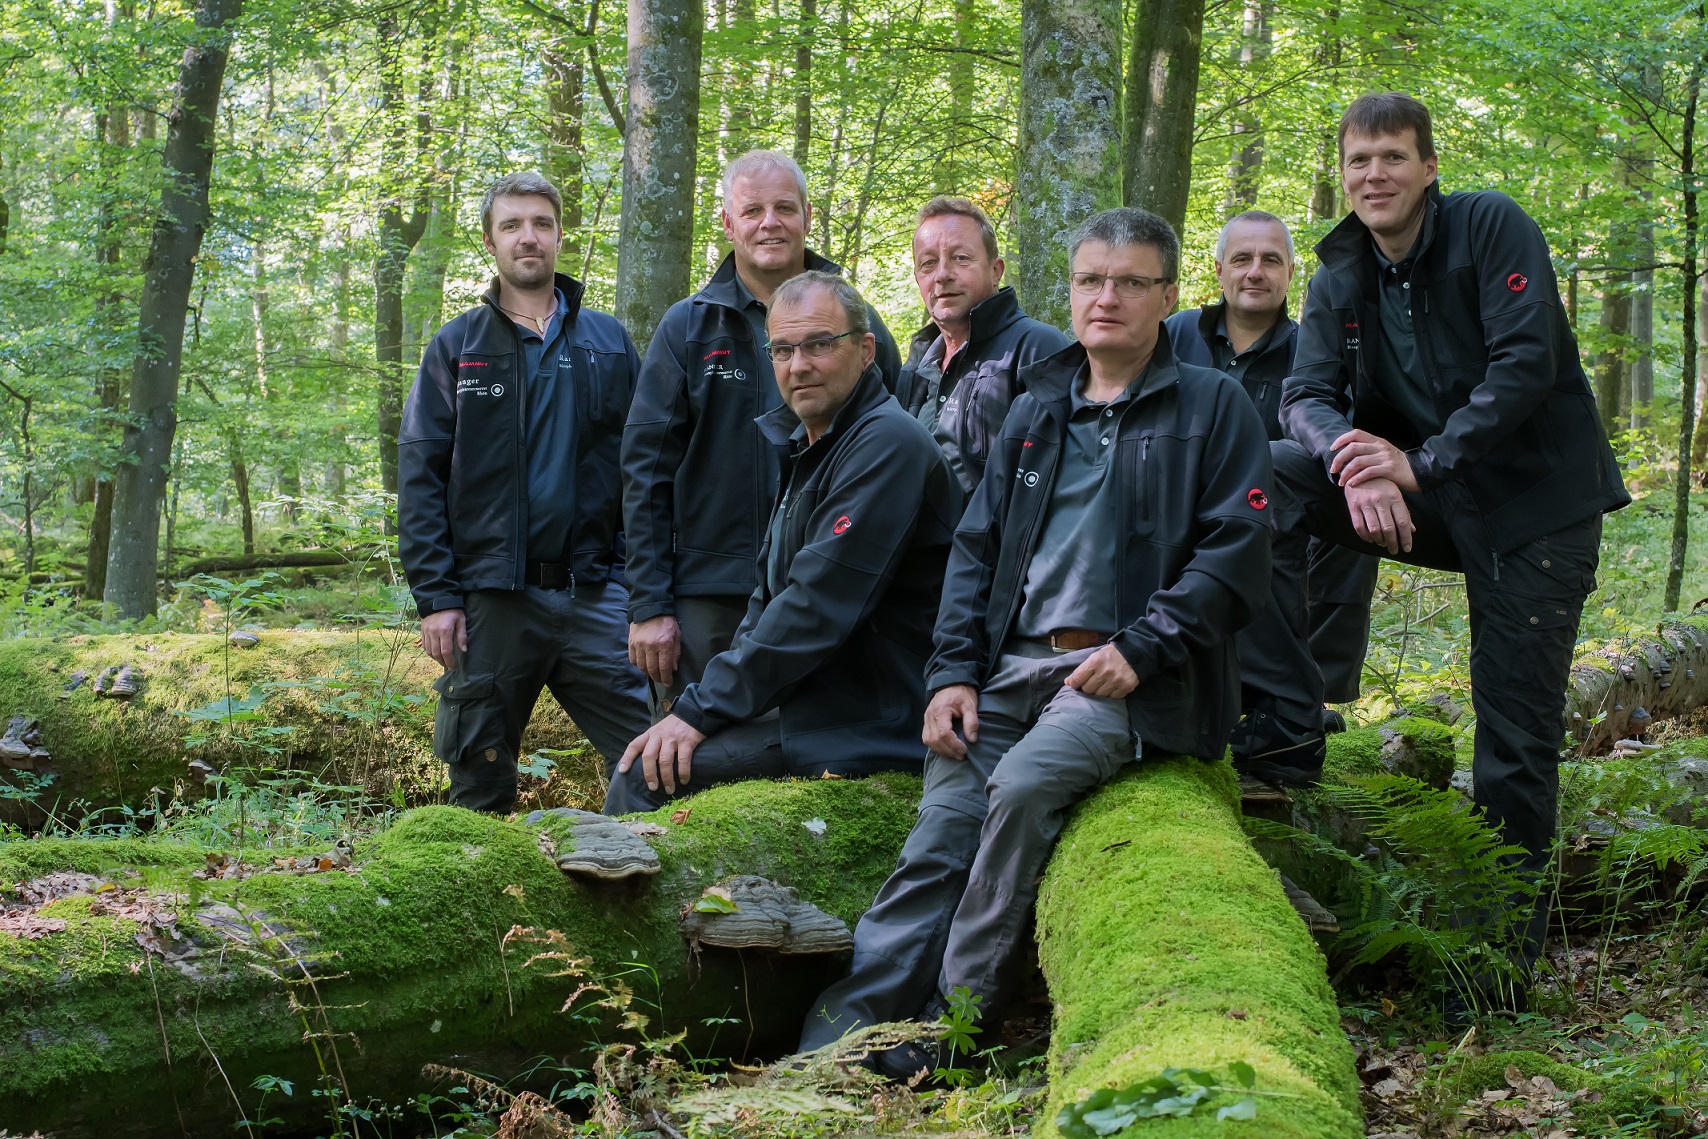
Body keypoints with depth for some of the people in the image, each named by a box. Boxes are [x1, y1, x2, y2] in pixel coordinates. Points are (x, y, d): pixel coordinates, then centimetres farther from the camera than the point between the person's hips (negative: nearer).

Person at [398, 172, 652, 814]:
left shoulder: (609, 342, 12)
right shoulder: (456, 348, 8)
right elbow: (420, 478, 2)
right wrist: (435, 596, -7)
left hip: (595, 596, 1)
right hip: (491, 600, -1)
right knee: (480, 784, 6)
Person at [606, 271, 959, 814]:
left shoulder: (887, 444, -16)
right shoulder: (807, 448, 18)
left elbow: (820, 606, -22)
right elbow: (770, 596, 19)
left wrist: (701, 710, -19)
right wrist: (704, 701, 3)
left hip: (868, 727, -10)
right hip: (813, 702, 10)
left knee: (646, 776, -17)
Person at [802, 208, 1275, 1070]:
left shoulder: (1212, 408, 6)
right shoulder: (1036, 411, 21)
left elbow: (1236, 551, -4)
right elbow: (976, 547, 20)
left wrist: (1141, 648, -14)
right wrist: (952, 672, 5)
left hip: (1129, 676, -5)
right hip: (1012, 666, 5)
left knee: (1025, 782, -31)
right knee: (937, 838, -13)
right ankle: (831, 1043, -20)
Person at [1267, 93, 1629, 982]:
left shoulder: (1493, 227, -9)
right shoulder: (1340, 278, 6)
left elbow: (1526, 363, -19)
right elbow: (1307, 396, -4)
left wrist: (1421, 464, -27)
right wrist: (1356, 462, -27)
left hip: (1535, 505, -5)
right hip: (1435, 507, 5)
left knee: (1516, 741, -5)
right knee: (1264, 474, -16)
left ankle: (1507, 952, 8)